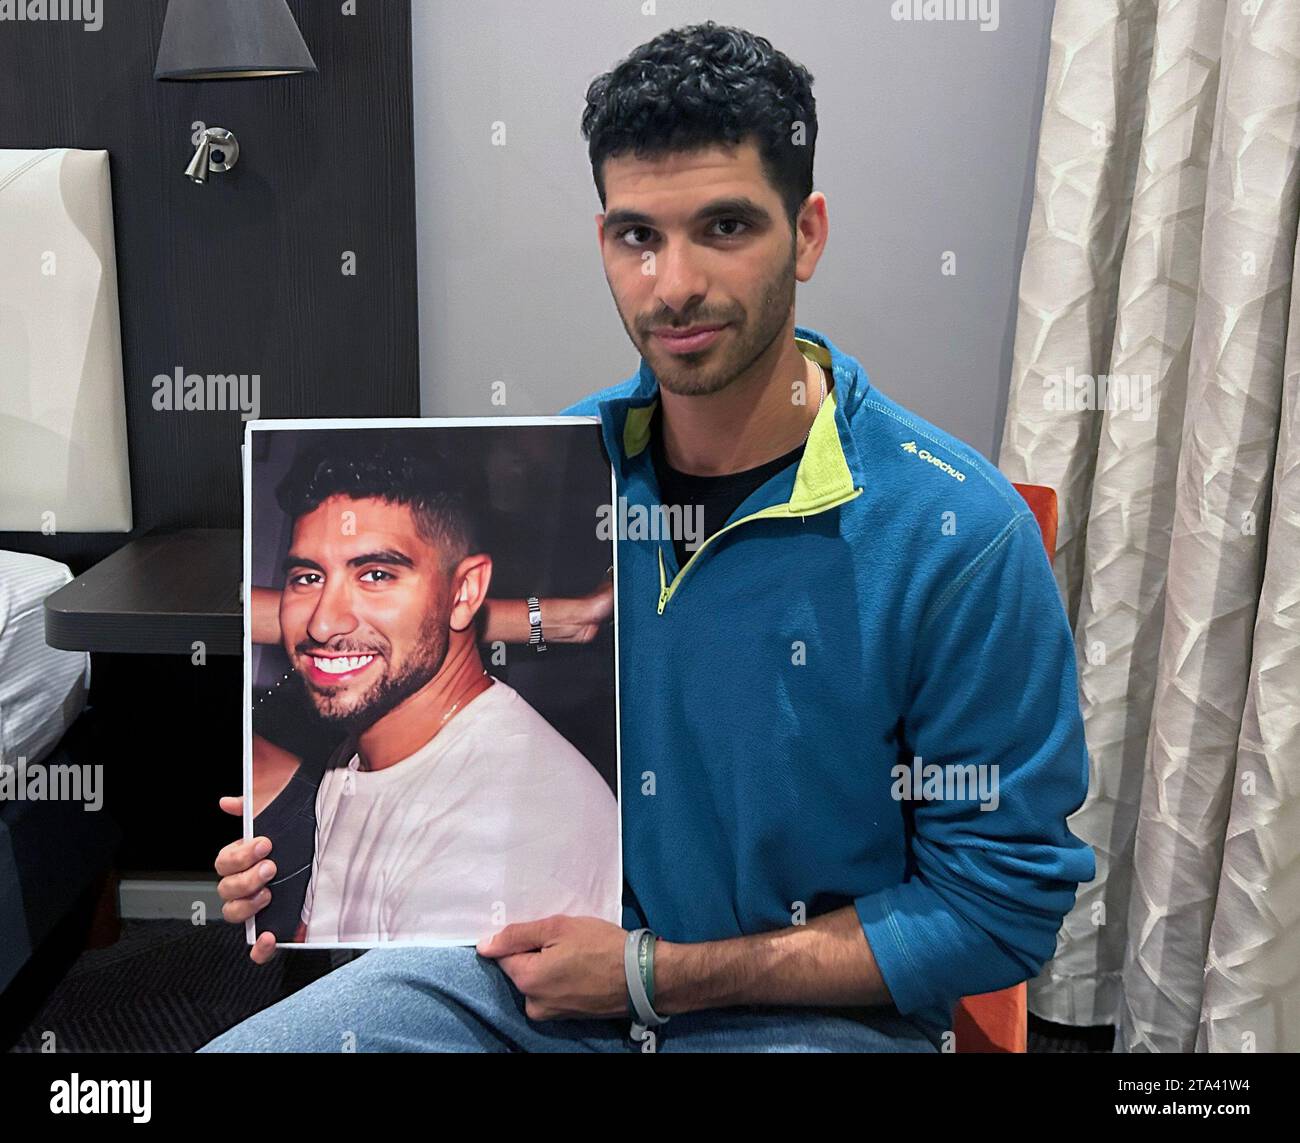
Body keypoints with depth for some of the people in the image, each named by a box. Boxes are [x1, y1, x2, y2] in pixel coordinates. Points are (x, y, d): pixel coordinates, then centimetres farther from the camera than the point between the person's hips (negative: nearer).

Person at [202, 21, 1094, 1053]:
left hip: (809, 1007, -3)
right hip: (538, 955, 4)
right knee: (232, 1050, -9)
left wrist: (656, 974, -15)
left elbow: (1000, 902, -14)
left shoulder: (959, 536, -18)